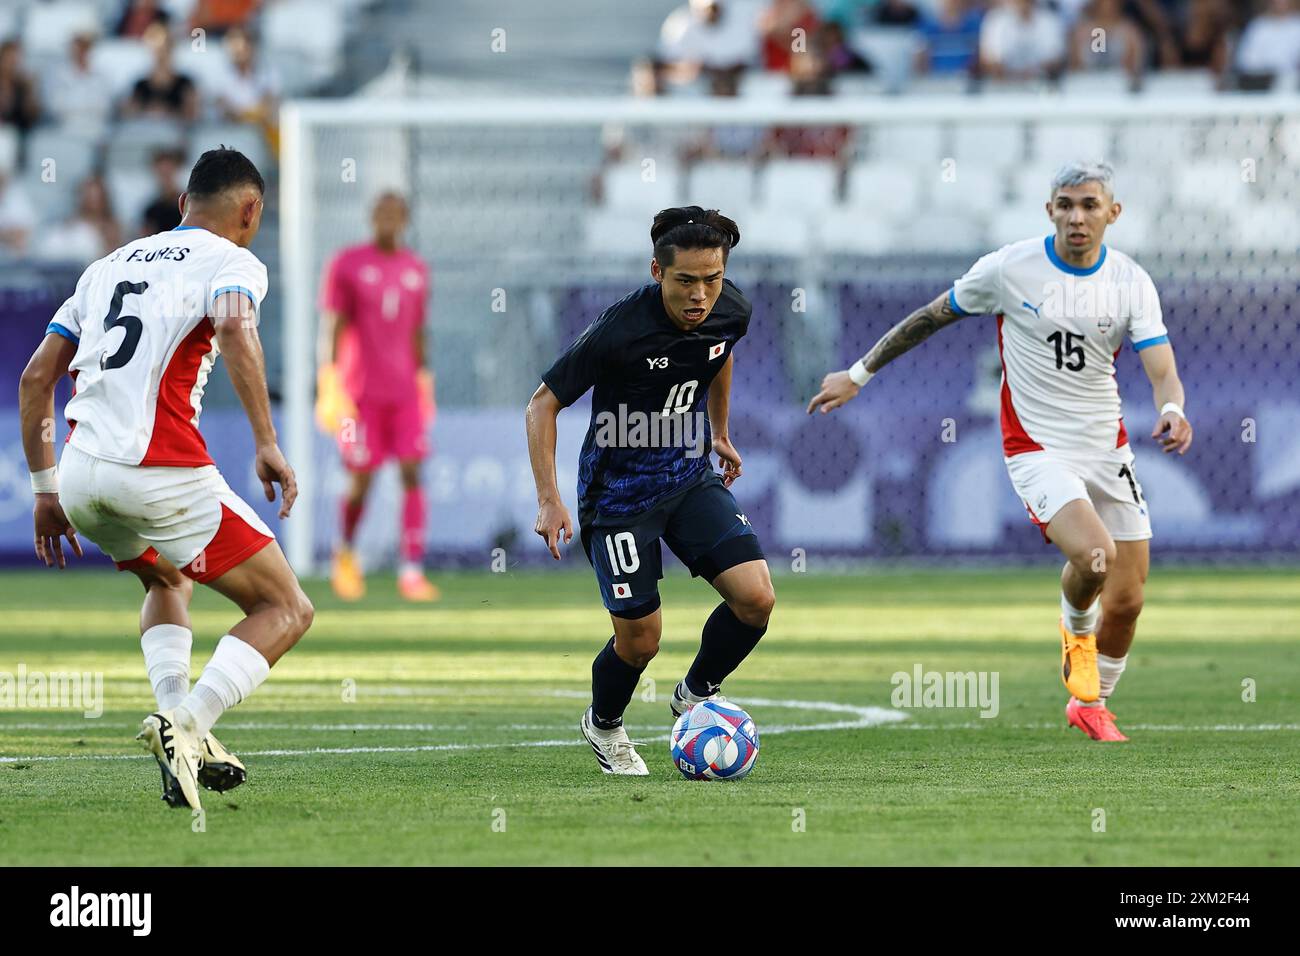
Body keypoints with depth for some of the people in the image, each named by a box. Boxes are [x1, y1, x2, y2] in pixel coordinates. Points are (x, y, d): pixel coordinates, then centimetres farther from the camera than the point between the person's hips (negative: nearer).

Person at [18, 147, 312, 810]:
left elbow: (35, 378, 22)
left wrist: (44, 489, 27)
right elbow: (234, 327, -19)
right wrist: (267, 445, -23)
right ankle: (184, 724, -17)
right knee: (286, 611, 5)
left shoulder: (109, 265, 25)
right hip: (162, 474, -7)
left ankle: (181, 731, 14)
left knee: (166, 581, 35)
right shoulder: (232, 262, 6)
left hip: (80, 473, 7)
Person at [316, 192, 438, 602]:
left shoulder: (416, 269, 12)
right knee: (360, 479, -2)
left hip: (405, 391, 3)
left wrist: (424, 379, 16)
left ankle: (412, 572, -9)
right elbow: (333, 324, -4)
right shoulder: (347, 264, -1)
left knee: (412, 473, -8)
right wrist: (329, 379, -11)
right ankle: (345, 552, 25)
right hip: (361, 391, -3)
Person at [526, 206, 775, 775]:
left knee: (755, 599, -12)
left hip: (691, 477, 5)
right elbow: (542, 404, -18)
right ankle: (604, 725, 31)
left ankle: (695, 695, 17)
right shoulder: (619, 329, -27)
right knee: (640, 639, -4)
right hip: (620, 489, -5)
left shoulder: (731, 312, -10)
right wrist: (549, 502, -23)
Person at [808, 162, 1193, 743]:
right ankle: (1076, 628, 8)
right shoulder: (1009, 268, -10)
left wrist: (1172, 410, -36)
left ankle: (1091, 703, 33)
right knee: (1093, 556, -29)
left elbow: (1163, 372, -12)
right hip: (1037, 449, -4)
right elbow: (931, 318, 4)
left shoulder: (1131, 282, -4)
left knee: (1126, 601, 4)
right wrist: (858, 374, 8)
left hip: (1108, 449, 4)